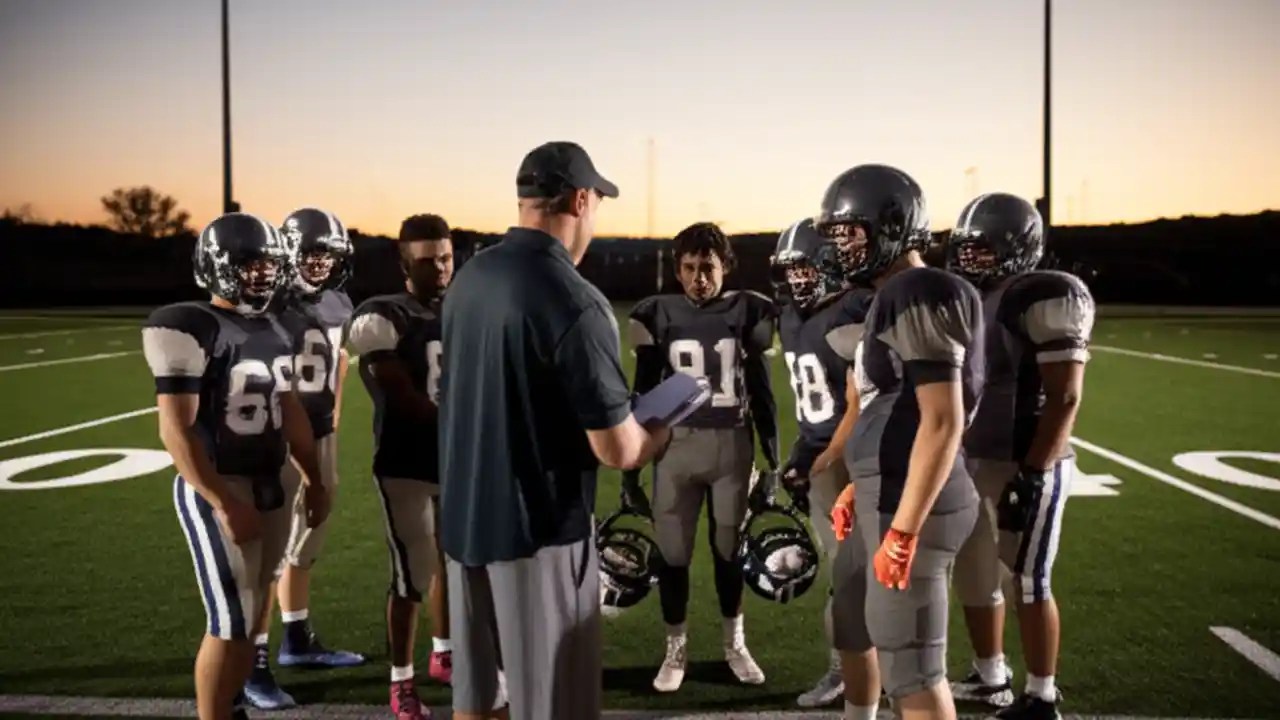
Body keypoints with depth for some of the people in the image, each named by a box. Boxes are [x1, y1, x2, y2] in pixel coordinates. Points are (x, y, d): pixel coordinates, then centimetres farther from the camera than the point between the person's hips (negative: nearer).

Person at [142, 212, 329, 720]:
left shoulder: (272, 329, 8)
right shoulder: (190, 330, -15)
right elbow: (175, 430, -18)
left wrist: (313, 480, 19)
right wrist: (223, 504, -22)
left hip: (273, 487, 8)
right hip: (217, 490, -7)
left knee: (254, 613, 17)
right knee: (231, 623, -2)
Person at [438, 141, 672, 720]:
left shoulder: (469, 279, 3)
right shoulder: (574, 300, -20)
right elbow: (618, 451, -18)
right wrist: (659, 433, 4)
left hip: (465, 516, 7)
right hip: (538, 528, -7)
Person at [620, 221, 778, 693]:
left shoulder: (748, 312, -1)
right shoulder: (658, 315, -2)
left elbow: (761, 391, 4)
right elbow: (644, 394, 3)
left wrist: (774, 458, 3)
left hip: (732, 445, 0)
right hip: (676, 445, 0)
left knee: (729, 548, 14)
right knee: (673, 551, 6)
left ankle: (734, 644, 32)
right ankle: (676, 648, 24)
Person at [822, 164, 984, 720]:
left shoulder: (920, 297, -17)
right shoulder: (893, 297, 13)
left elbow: (942, 421, -22)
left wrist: (904, 528, -23)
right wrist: (858, 489, 24)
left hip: (909, 502, -10)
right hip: (886, 494, 10)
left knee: (911, 668, -1)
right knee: (851, 629, 26)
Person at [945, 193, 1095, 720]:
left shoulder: (1048, 299, -14)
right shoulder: (970, 300, 11)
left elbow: (1064, 396, -17)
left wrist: (1034, 475, -22)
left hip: (1026, 467, -8)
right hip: (975, 463, 8)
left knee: (1029, 582, 1)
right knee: (972, 576, 16)